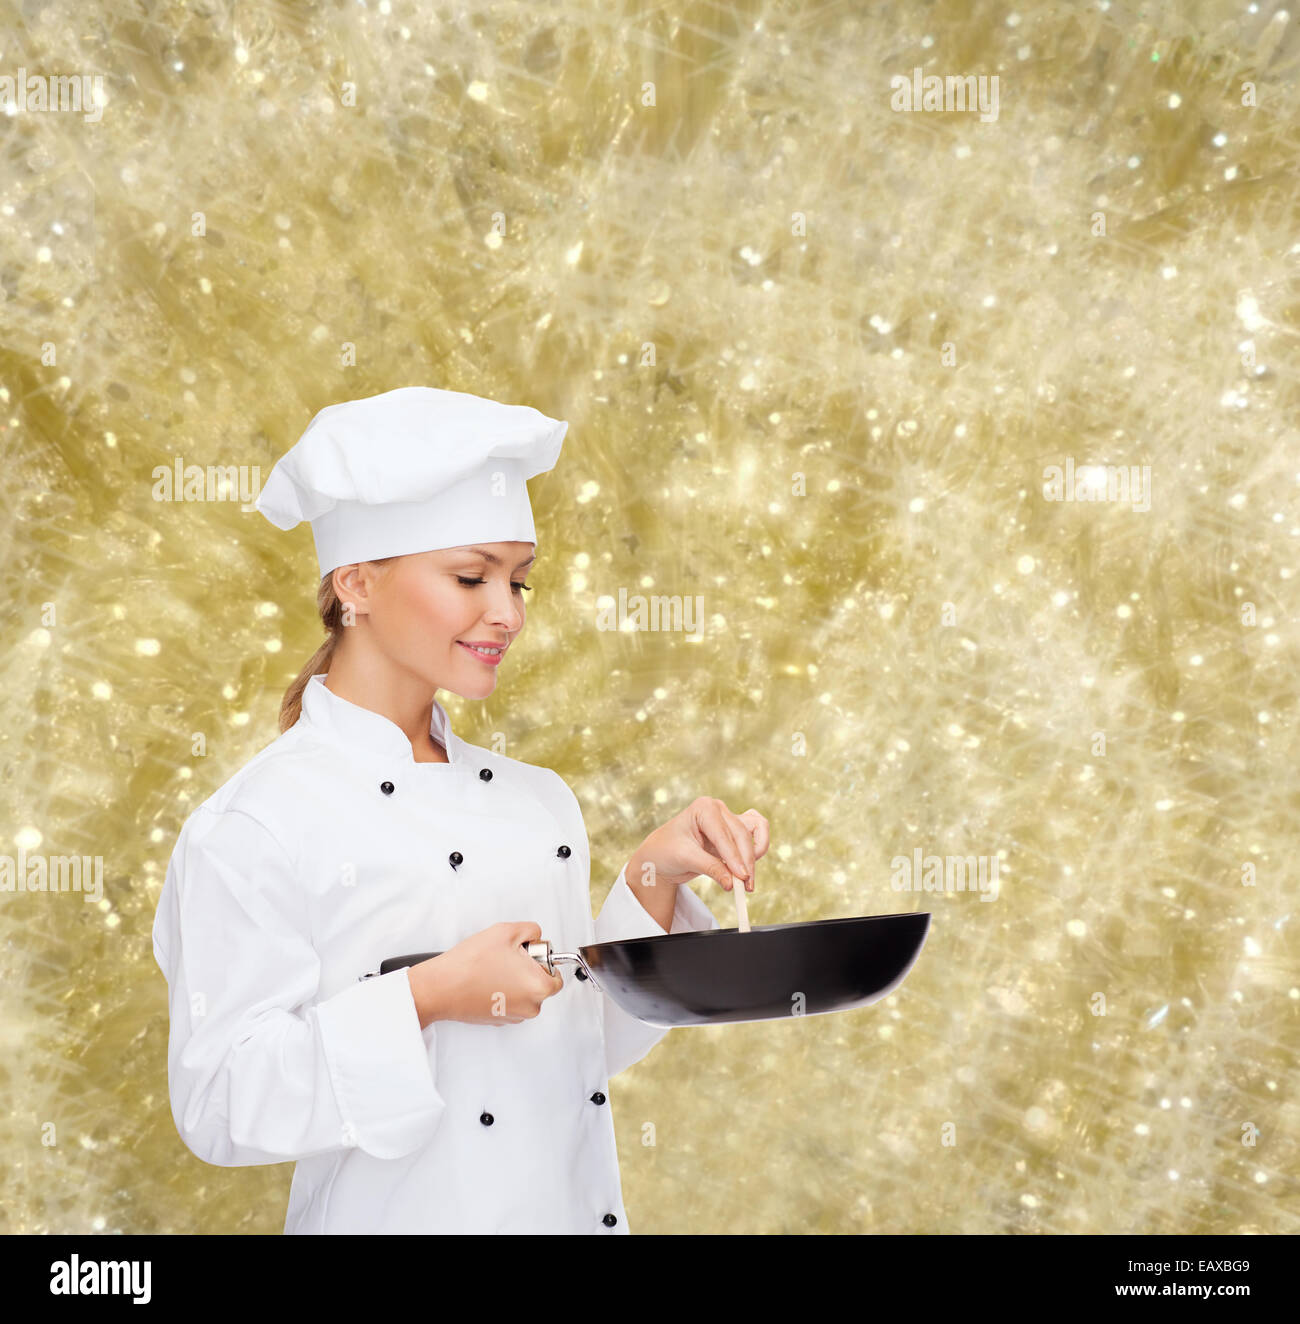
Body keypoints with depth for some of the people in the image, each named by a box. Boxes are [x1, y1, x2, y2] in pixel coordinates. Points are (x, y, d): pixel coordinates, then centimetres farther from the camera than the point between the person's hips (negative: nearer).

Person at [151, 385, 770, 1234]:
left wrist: (652, 879, -4)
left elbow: (573, 1048, 7)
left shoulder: (542, 802, 4)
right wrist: (424, 999, -24)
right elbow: (219, 1105, -16)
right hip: (395, 1214, -5)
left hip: (581, 1209, 6)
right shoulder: (257, 825, -14)